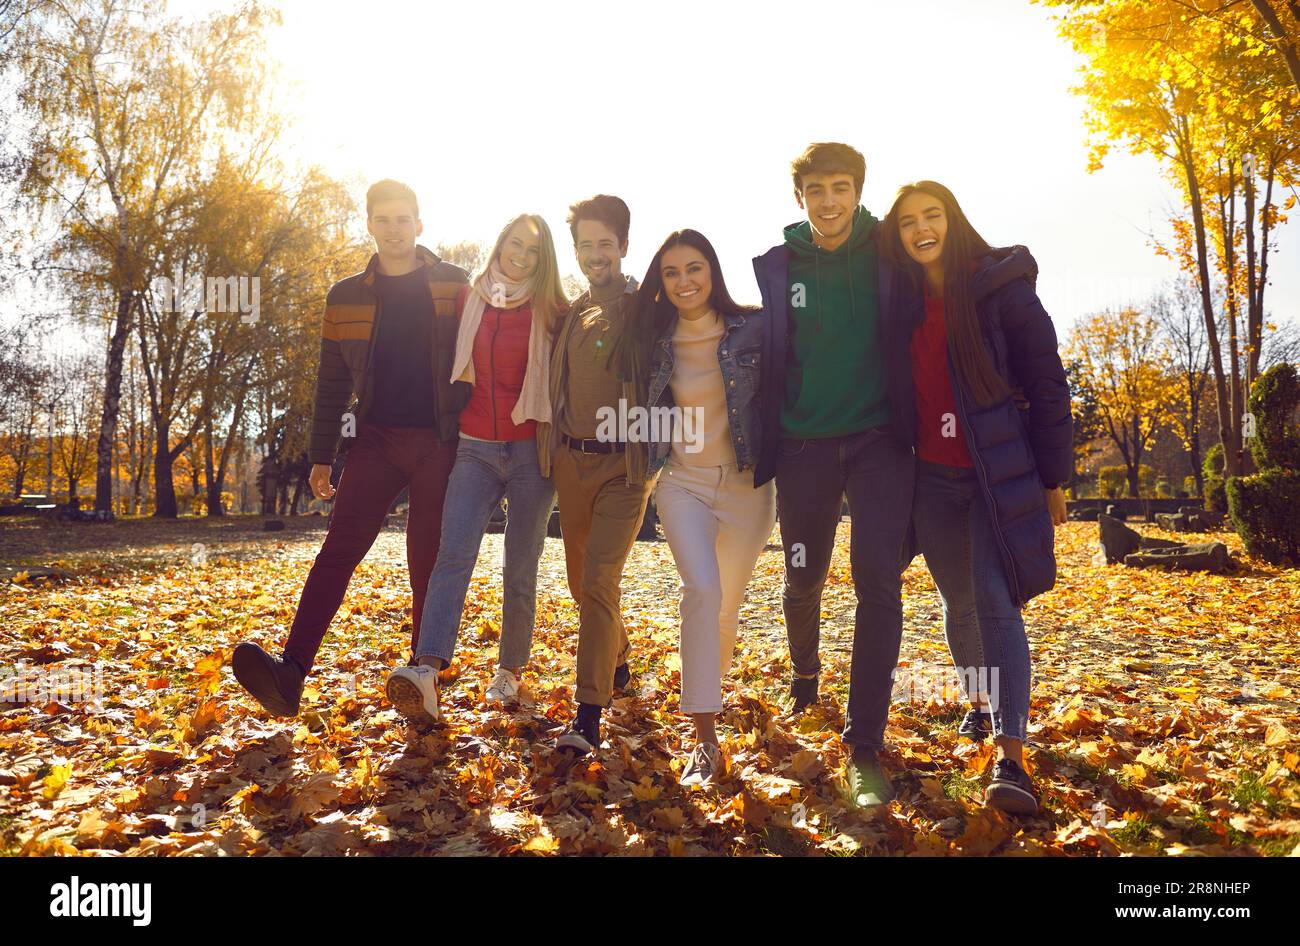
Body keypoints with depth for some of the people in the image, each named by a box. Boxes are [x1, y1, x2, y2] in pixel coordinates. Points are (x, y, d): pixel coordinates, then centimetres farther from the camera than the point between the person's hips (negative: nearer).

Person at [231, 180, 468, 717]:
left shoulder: (453, 286, 4)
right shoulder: (346, 297, 10)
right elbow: (332, 385, 12)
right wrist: (321, 457, 10)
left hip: (439, 444, -1)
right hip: (377, 439, 2)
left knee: (428, 566, 2)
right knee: (338, 550, -12)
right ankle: (291, 675, -19)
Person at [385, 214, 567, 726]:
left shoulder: (552, 311, 3)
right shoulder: (468, 300, 9)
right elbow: (452, 365, 20)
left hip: (531, 452, -1)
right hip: (475, 449, 1)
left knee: (520, 572, 3)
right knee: (453, 555, -16)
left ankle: (510, 670, 18)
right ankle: (426, 670, -26)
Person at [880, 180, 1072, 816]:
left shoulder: (1001, 286, -5)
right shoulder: (902, 302, 8)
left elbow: (1047, 385, -5)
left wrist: (1053, 476, -7)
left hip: (999, 471, -4)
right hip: (933, 476, 4)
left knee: (997, 603, -12)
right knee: (959, 603, 14)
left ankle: (1010, 758, -12)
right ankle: (979, 704, 38)